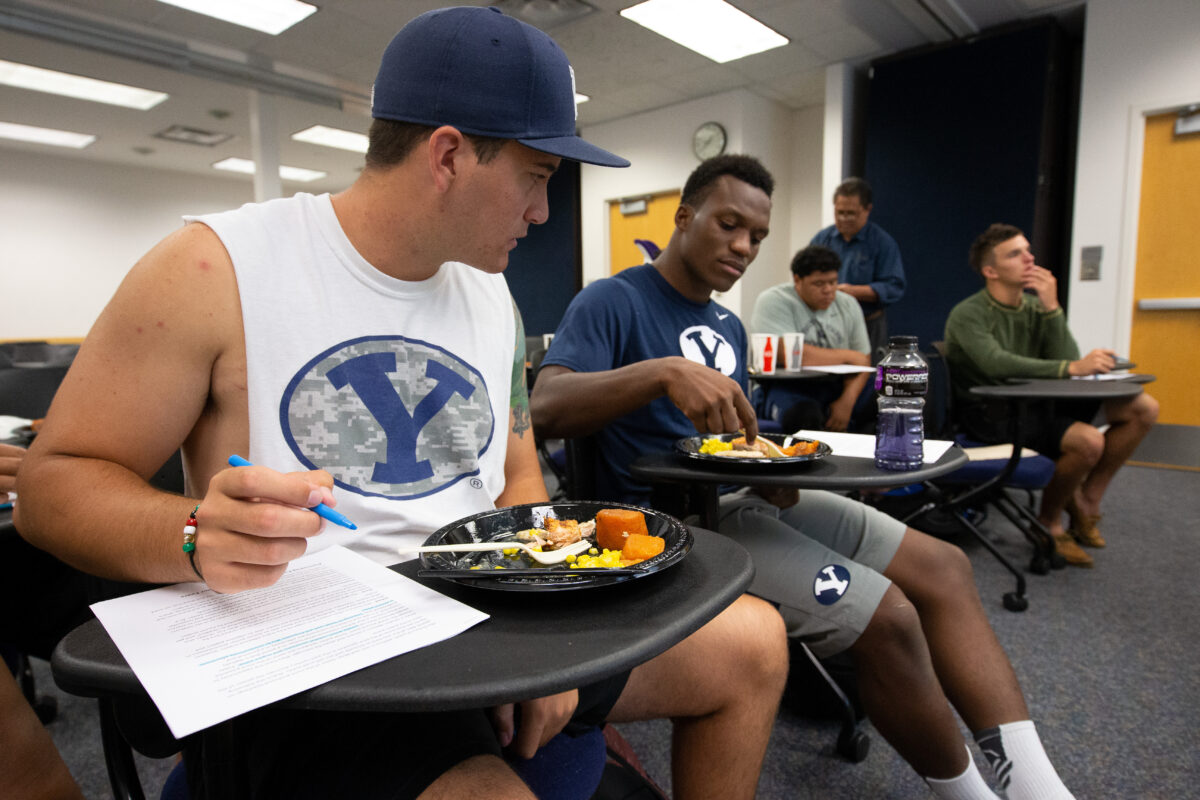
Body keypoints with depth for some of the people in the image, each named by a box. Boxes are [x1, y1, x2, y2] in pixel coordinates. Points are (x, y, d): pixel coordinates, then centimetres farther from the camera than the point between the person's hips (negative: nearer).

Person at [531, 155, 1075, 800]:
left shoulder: (729, 326, 19)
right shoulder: (613, 301, -7)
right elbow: (544, 409, -23)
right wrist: (665, 371, -36)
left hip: (750, 497, 9)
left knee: (943, 567, -2)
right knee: (887, 617, -20)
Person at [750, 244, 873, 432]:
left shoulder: (848, 305, 11)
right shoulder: (773, 301, -8)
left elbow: (863, 360, 7)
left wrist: (847, 401, -13)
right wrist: (847, 356, -6)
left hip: (835, 386, 6)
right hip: (786, 387, -6)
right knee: (805, 415, -39)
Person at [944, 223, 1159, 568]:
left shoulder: (1035, 305, 6)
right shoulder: (967, 315, -13)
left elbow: (1065, 361, -6)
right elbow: (997, 363, -30)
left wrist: (1052, 308, -14)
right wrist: (1072, 368, -36)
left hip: (1035, 402, 8)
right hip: (992, 416, -7)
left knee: (1144, 408, -3)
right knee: (1088, 441, -28)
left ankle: (1085, 500, 9)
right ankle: (1049, 521, -1)